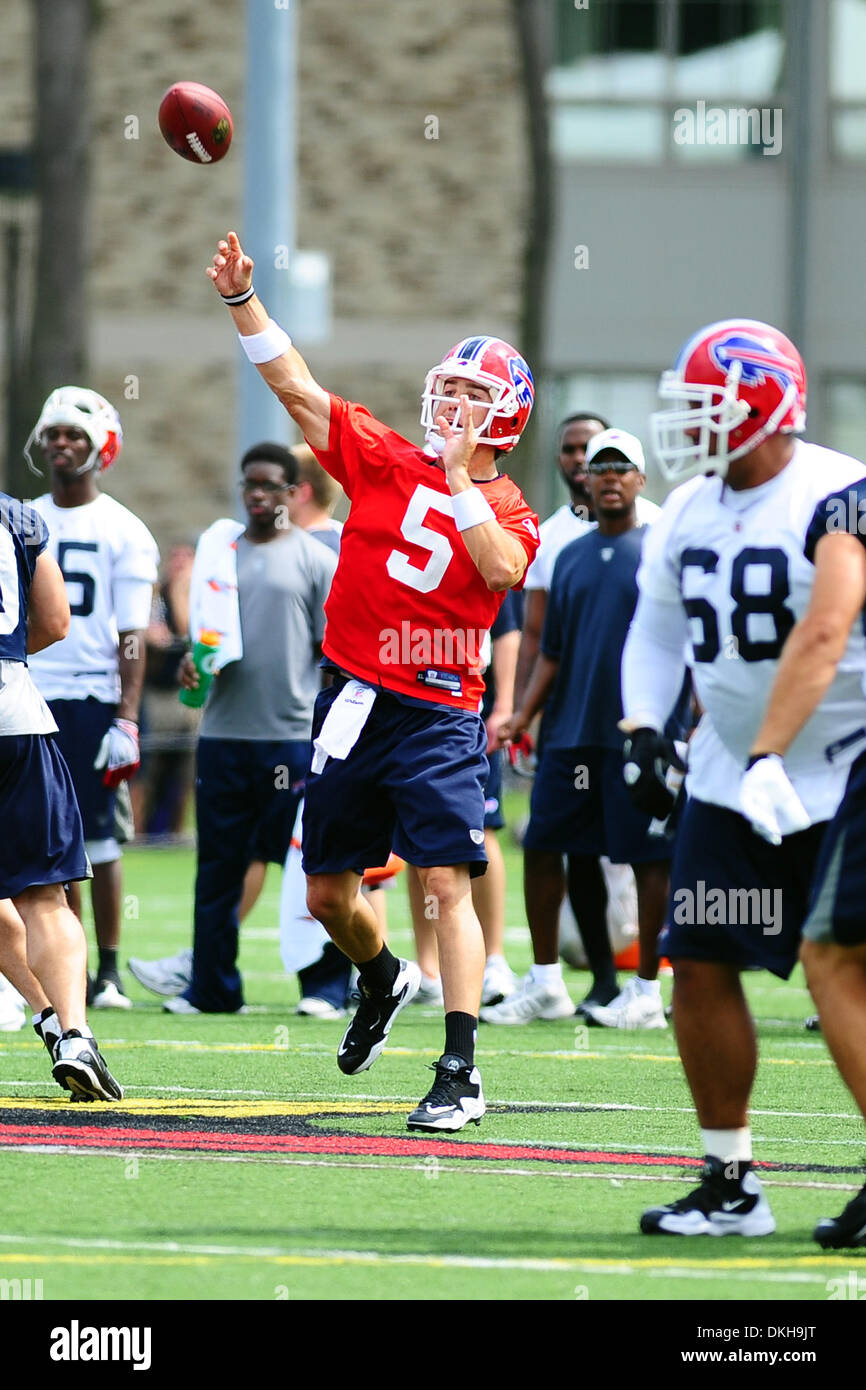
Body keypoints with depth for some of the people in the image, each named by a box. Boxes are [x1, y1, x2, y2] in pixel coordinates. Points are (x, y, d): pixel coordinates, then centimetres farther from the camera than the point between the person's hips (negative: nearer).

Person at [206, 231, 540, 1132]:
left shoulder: (510, 514, 3)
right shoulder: (384, 459, 8)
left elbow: (501, 569, -19)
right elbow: (295, 386, 2)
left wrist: (459, 479, -16)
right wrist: (241, 299, -7)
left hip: (440, 712, -4)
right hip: (353, 704, 4)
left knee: (447, 883, -15)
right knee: (328, 895, 13)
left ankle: (460, 1075, -18)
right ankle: (382, 980, 45)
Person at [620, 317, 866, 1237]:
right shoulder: (688, 513, 6)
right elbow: (657, 630, 19)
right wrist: (644, 728, 6)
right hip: (731, 776, 7)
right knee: (700, 965, 0)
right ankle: (730, 1186, 8)